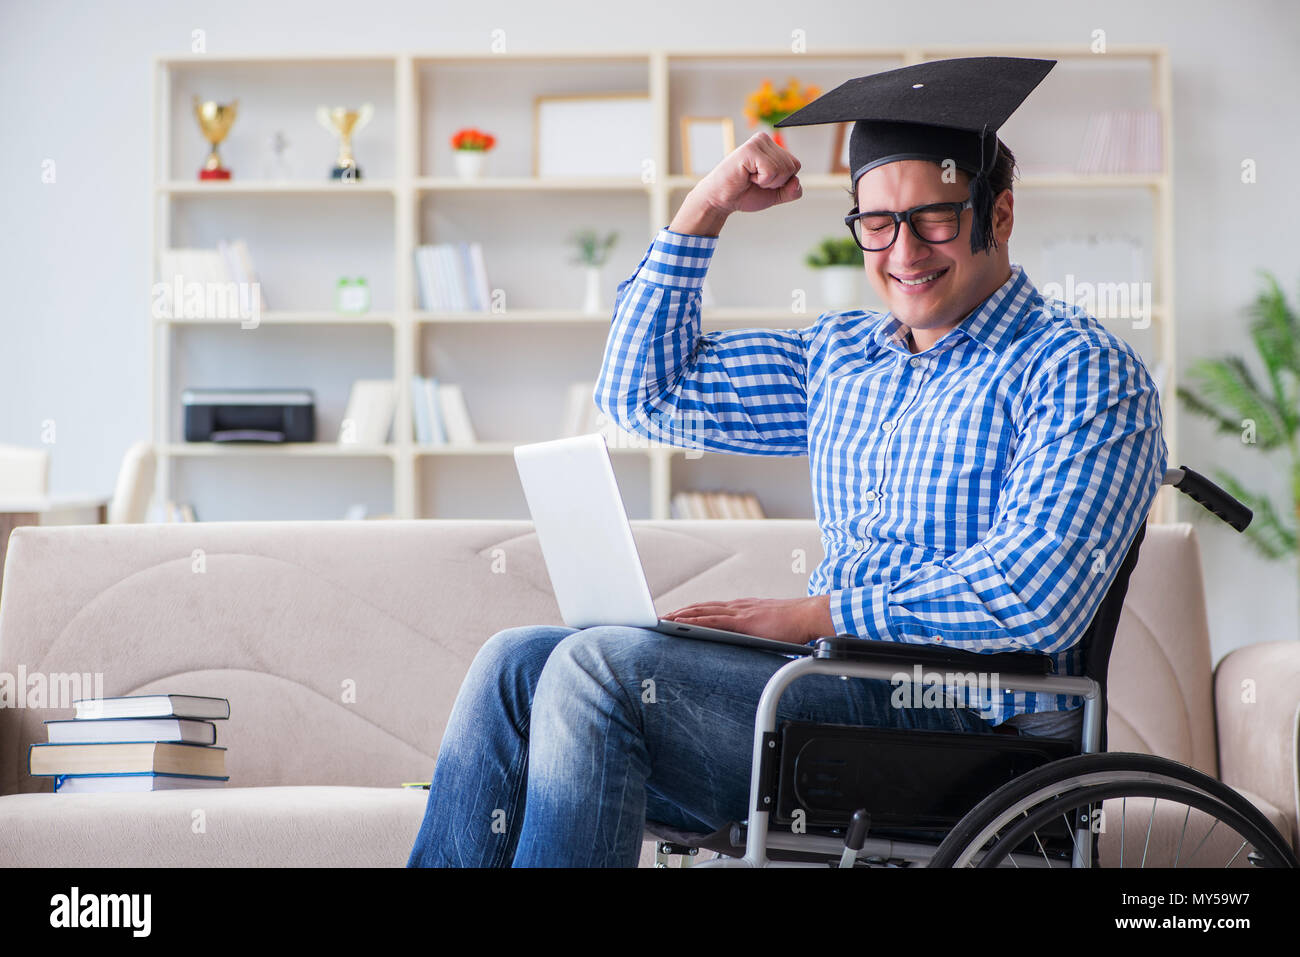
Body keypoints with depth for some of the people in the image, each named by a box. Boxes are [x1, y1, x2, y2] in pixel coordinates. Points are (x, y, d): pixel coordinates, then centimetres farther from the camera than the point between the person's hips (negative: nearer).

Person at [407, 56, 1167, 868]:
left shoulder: (1082, 370, -4)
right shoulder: (843, 355, 19)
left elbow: (1031, 600, -17)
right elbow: (642, 395, 24)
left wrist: (812, 615, -16)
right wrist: (706, 209, 15)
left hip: (961, 723, -8)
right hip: (831, 688, 8)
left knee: (598, 666, -23)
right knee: (517, 662, -9)